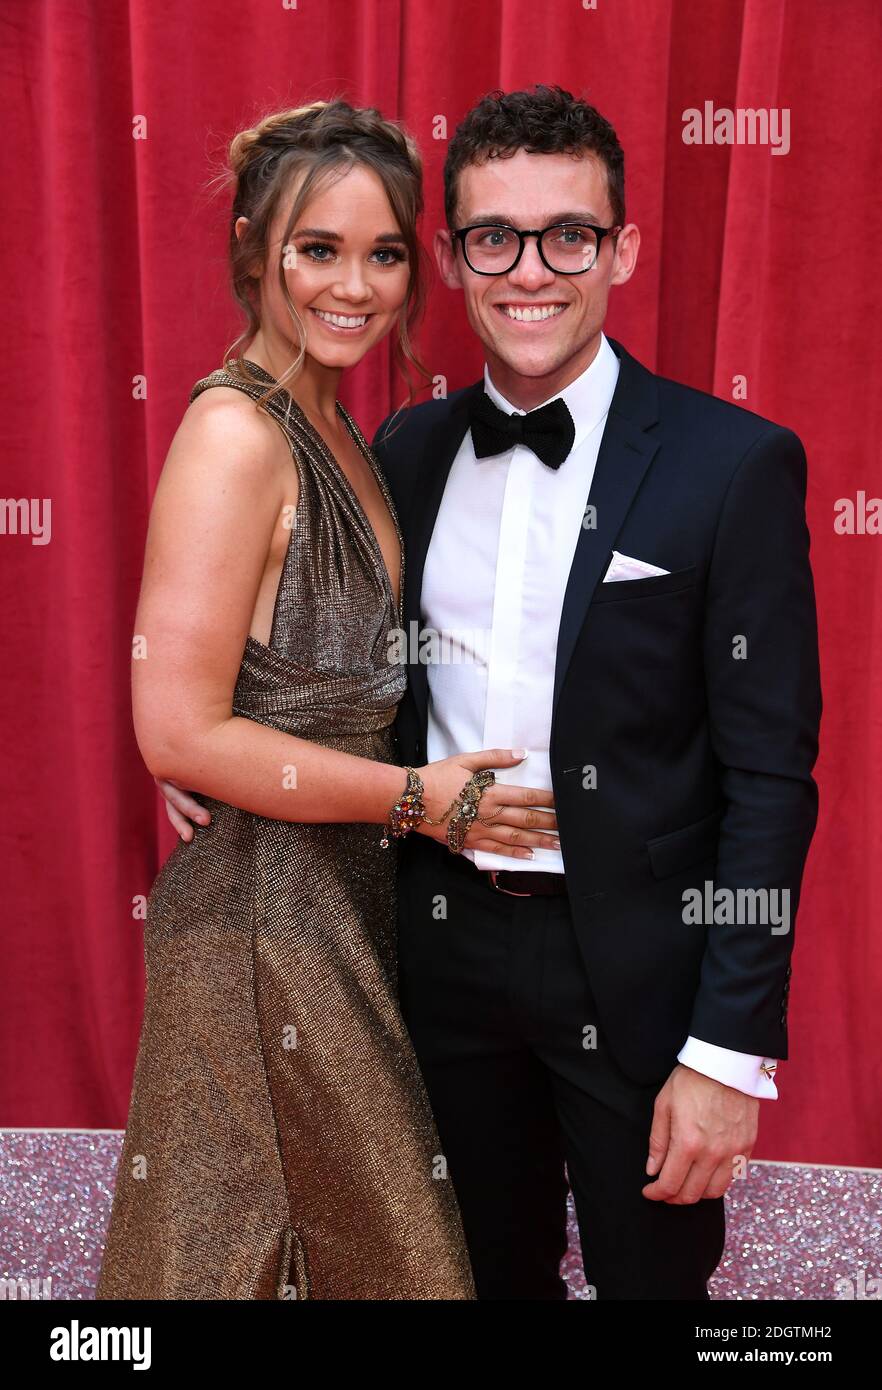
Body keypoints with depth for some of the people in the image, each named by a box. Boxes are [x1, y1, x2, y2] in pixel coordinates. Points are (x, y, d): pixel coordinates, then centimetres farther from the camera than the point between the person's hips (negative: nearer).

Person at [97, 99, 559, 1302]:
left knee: (362, 1230, 24)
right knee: (367, 1251, 12)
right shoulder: (235, 432, -20)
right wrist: (418, 795, -17)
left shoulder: (331, 428, 7)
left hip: (347, 898, 8)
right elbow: (181, 733, -23)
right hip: (267, 911, -8)